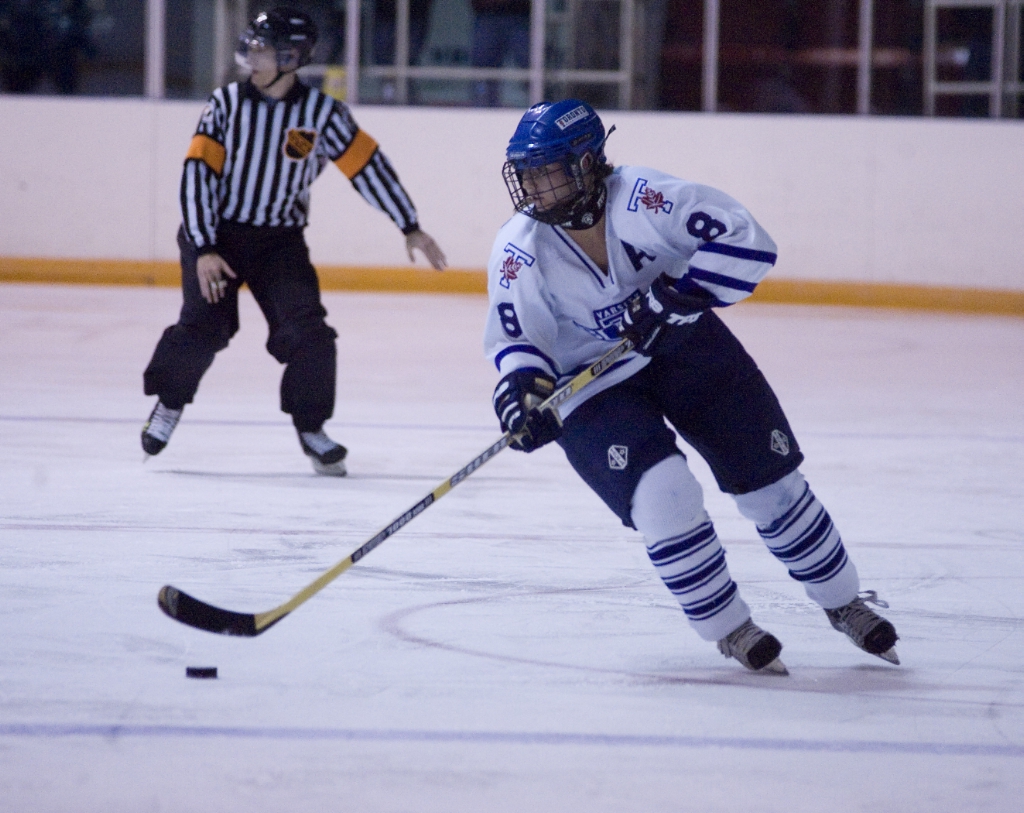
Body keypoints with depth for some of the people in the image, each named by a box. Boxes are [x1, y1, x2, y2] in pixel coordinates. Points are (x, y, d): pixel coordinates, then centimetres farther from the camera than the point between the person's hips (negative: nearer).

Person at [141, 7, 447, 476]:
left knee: (307, 330, -11)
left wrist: (410, 228, -2)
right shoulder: (226, 103, -8)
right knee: (204, 325, -16)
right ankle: (169, 402, 9)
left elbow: (367, 166, -3)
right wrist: (204, 250, -19)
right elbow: (198, 173, -11)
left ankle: (310, 427, 7)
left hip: (280, 240, 1)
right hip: (214, 232, -1)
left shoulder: (322, 113, -7)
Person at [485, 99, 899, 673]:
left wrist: (676, 294, -36)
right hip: (591, 383, 0)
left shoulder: (642, 197, -26)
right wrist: (522, 385, -34)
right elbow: (516, 333, -14)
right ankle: (728, 629, -2)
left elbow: (747, 242, -28)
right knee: (661, 495, -22)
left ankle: (844, 602, 25)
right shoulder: (519, 251, -18)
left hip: (682, 344, 0)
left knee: (770, 478, 3)